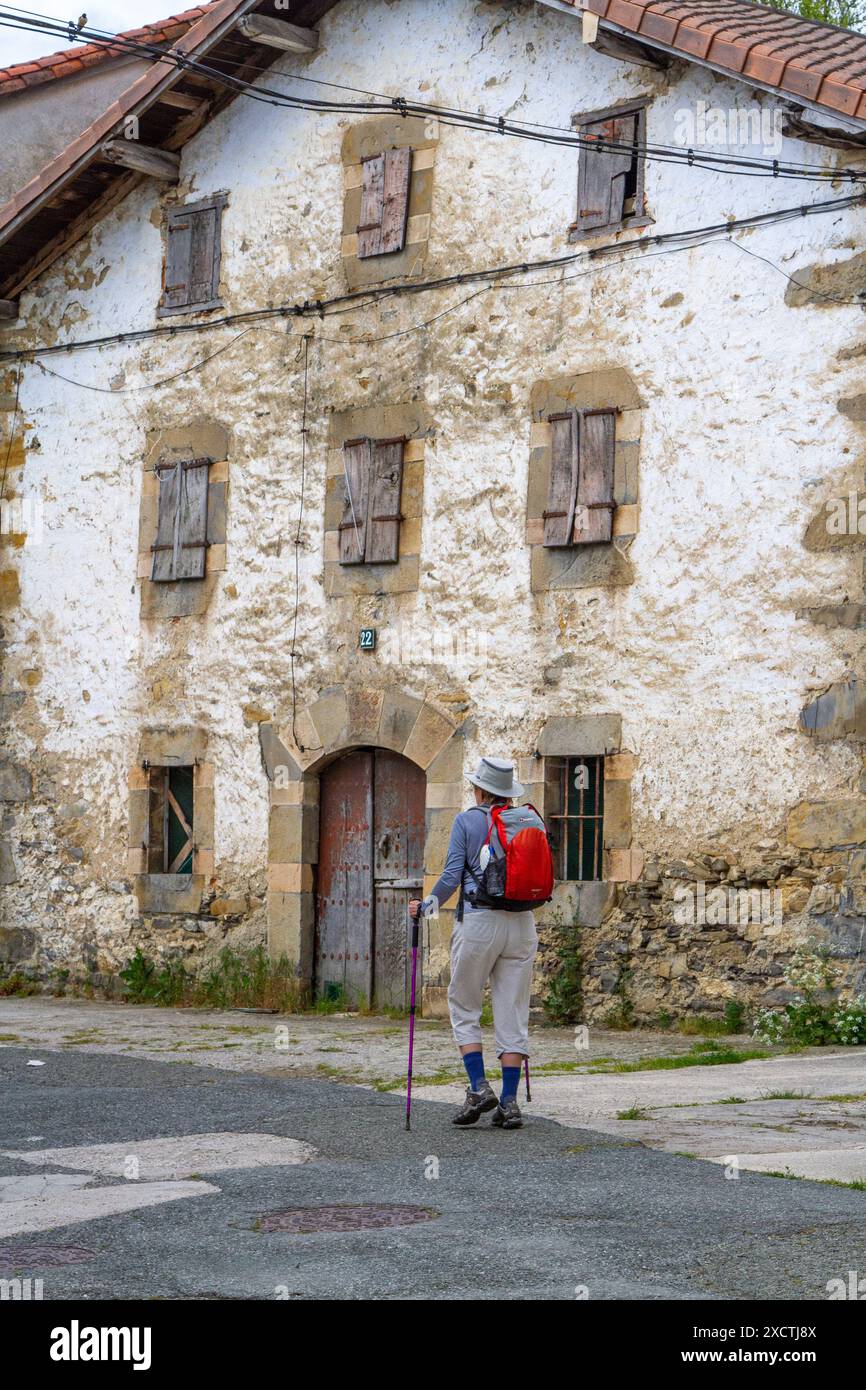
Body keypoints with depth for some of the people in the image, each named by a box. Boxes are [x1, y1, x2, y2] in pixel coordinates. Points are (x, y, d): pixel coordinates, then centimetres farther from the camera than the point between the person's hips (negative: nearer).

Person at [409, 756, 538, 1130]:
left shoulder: (467, 821, -3)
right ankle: (509, 1102, 3)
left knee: (464, 1006, 11)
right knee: (512, 1012, 5)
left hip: (478, 921, -4)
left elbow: (452, 875, -7)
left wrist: (428, 906, 8)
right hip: (521, 924, 4)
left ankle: (479, 1087, -2)